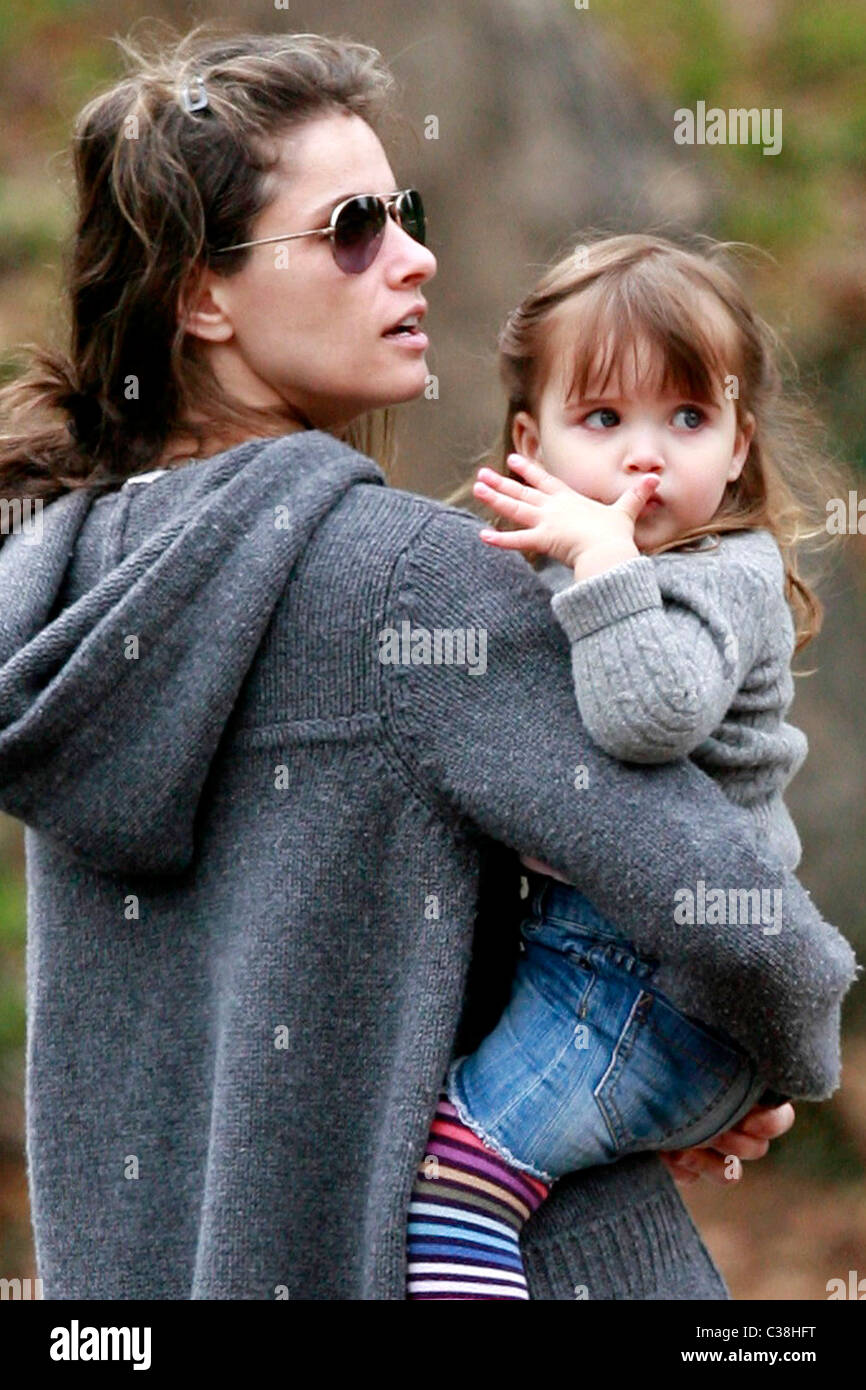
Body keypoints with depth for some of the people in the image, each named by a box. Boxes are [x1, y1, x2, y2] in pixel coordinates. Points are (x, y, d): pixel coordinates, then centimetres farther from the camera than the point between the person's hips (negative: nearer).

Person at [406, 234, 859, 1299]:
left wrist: (603, 553, -32)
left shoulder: (719, 581, -14)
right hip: (570, 943, 10)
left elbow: (653, 713, -36)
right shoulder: (556, 575, 13)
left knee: (458, 1149, -22)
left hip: (660, 989, -10)